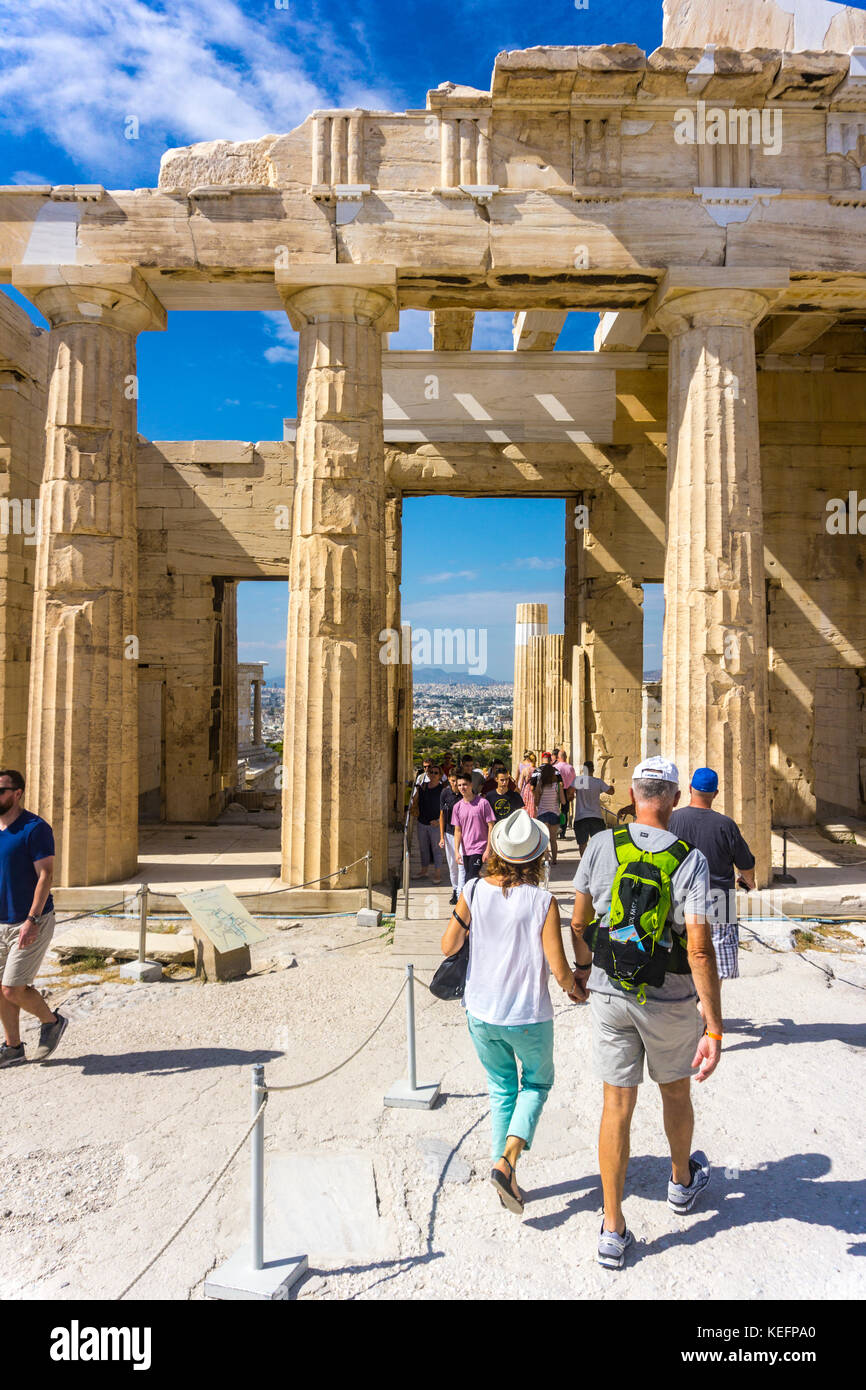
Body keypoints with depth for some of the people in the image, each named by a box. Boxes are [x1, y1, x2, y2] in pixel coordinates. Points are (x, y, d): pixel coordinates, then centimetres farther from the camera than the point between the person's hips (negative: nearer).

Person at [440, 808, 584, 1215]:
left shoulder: (474, 892, -13)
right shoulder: (542, 902, -20)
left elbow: (448, 946, -2)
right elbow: (559, 970, -16)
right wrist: (576, 990, 5)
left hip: (481, 1013, 3)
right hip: (528, 1017, -3)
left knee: (501, 1089, 24)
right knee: (537, 1083, 23)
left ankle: (506, 1179, 29)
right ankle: (506, 1163, 7)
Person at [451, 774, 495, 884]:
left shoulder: (483, 803, -8)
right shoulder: (457, 807, 5)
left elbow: (491, 827, -6)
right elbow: (458, 831, 8)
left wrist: (488, 849, -10)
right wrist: (457, 851, -1)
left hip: (479, 849, -5)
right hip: (465, 850, 5)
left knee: (470, 880, -13)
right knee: (467, 878, 11)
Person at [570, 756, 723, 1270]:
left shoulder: (601, 846, -12)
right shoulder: (690, 860, -18)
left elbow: (579, 922, -2)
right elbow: (700, 951, -22)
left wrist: (583, 966, 17)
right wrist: (715, 1030, -15)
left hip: (610, 994, 1)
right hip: (669, 1001, -1)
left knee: (618, 1106, 10)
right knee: (675, 1091, 24)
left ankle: (613, 1231, 18)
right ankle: (683, 1181, 50)